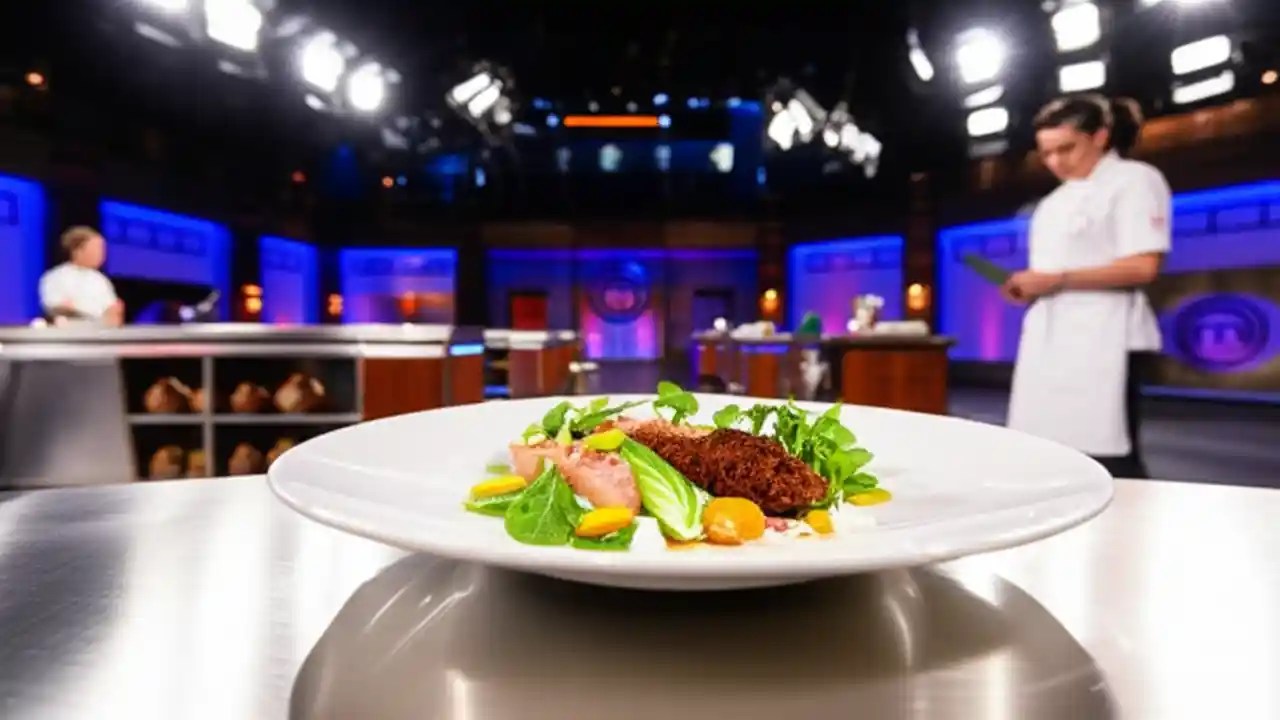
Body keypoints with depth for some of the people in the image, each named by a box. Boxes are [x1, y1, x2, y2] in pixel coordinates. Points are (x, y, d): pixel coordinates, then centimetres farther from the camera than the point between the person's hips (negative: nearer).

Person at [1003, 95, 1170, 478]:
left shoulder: (1134, 179, -3)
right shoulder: (1056, 201, 20)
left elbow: (1143, 267, -15)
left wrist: (1056, 280, -17)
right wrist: (1029, 287, 4)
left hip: (1103, 338, -8)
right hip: (1050, 338, 8)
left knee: (1111, 455, -5)